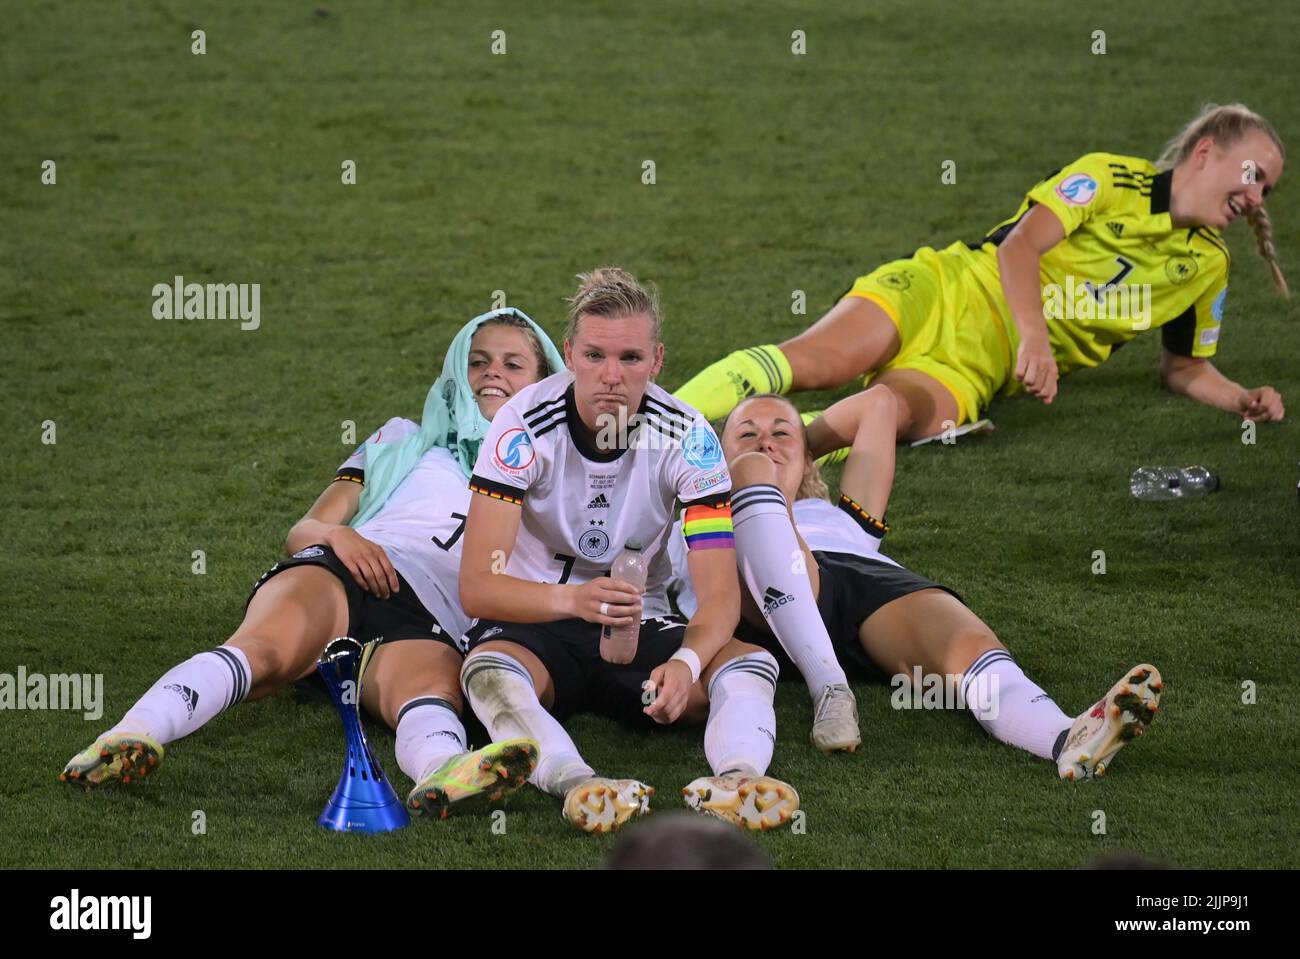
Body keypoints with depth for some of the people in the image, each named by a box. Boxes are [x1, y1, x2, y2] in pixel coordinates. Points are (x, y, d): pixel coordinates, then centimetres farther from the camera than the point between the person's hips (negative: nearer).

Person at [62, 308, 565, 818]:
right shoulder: (403, 440, 34)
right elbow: (301, 533, 23)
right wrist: (334, 535, 0)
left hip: (431, 625, -1)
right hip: (342, 573, 1)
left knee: (432, 690, -39)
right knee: (262, 647, -35)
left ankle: (442, 774, -75)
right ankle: (133, 734, -60)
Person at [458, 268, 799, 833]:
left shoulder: (686, 436, -10)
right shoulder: (525, 424, -15)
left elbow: (720, 594, -15)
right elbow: (476, 586, -22)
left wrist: (687, 661, -39)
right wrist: (573, 600, -43)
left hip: (641, 626, 2)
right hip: (533, 624, -2)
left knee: (751, 663, -27)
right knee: (489, 669, -38)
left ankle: (735, 777, -55)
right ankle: (576, 783, -62)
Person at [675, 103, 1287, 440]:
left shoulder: (1207, 268, 16)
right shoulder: (1110, 179, 0)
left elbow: (1183, 367, 28)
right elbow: (1020, 247, -9)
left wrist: (1242, 400, 8)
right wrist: (1034, 337, -25)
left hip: (977, 372, 3)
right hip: (946, 294, -3)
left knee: (896, 415, -32)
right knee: (822, 361, -30)